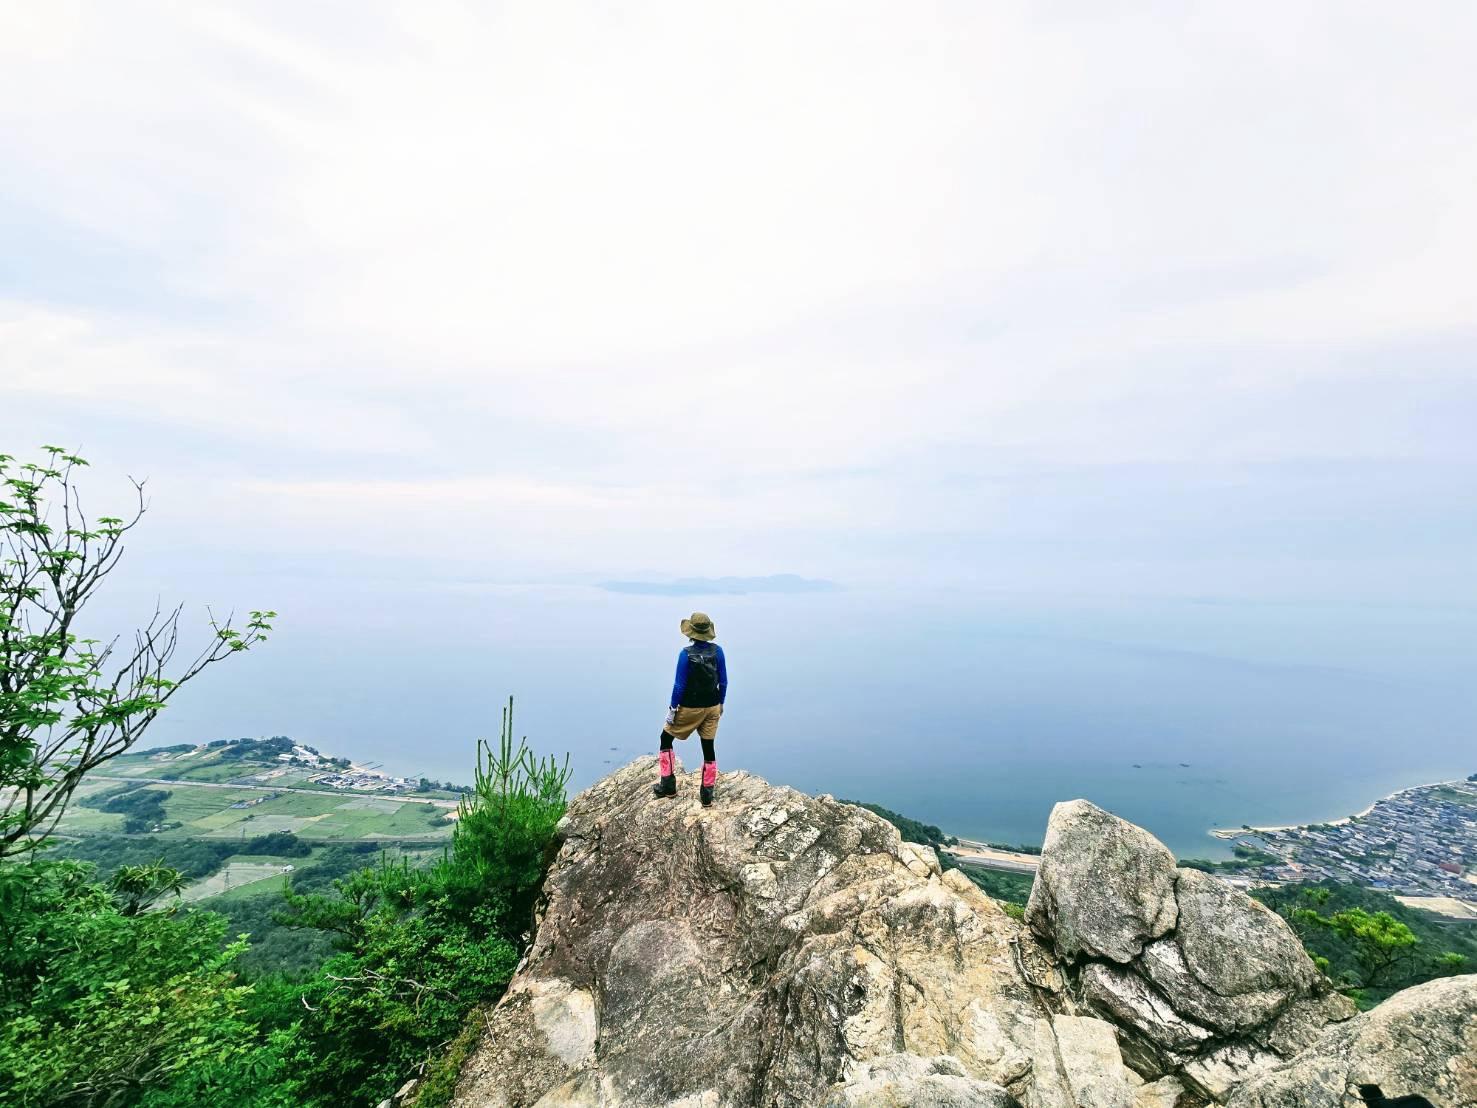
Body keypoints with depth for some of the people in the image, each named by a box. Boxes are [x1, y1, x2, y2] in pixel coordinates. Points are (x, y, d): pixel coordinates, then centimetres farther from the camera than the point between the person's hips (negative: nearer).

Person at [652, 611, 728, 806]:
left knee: (666, 738, 17)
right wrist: (720, 703, 14)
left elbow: (680, 685, -15)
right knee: (708, 747, 13)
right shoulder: (717, 651, -7)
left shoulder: (686, 653, -19)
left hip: (690, 708, -4)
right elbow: (723, 681, 1)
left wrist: (672, 709, -5)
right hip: (712, 707, 4)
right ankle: (707, 793, 19)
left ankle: (668, 785, 21)